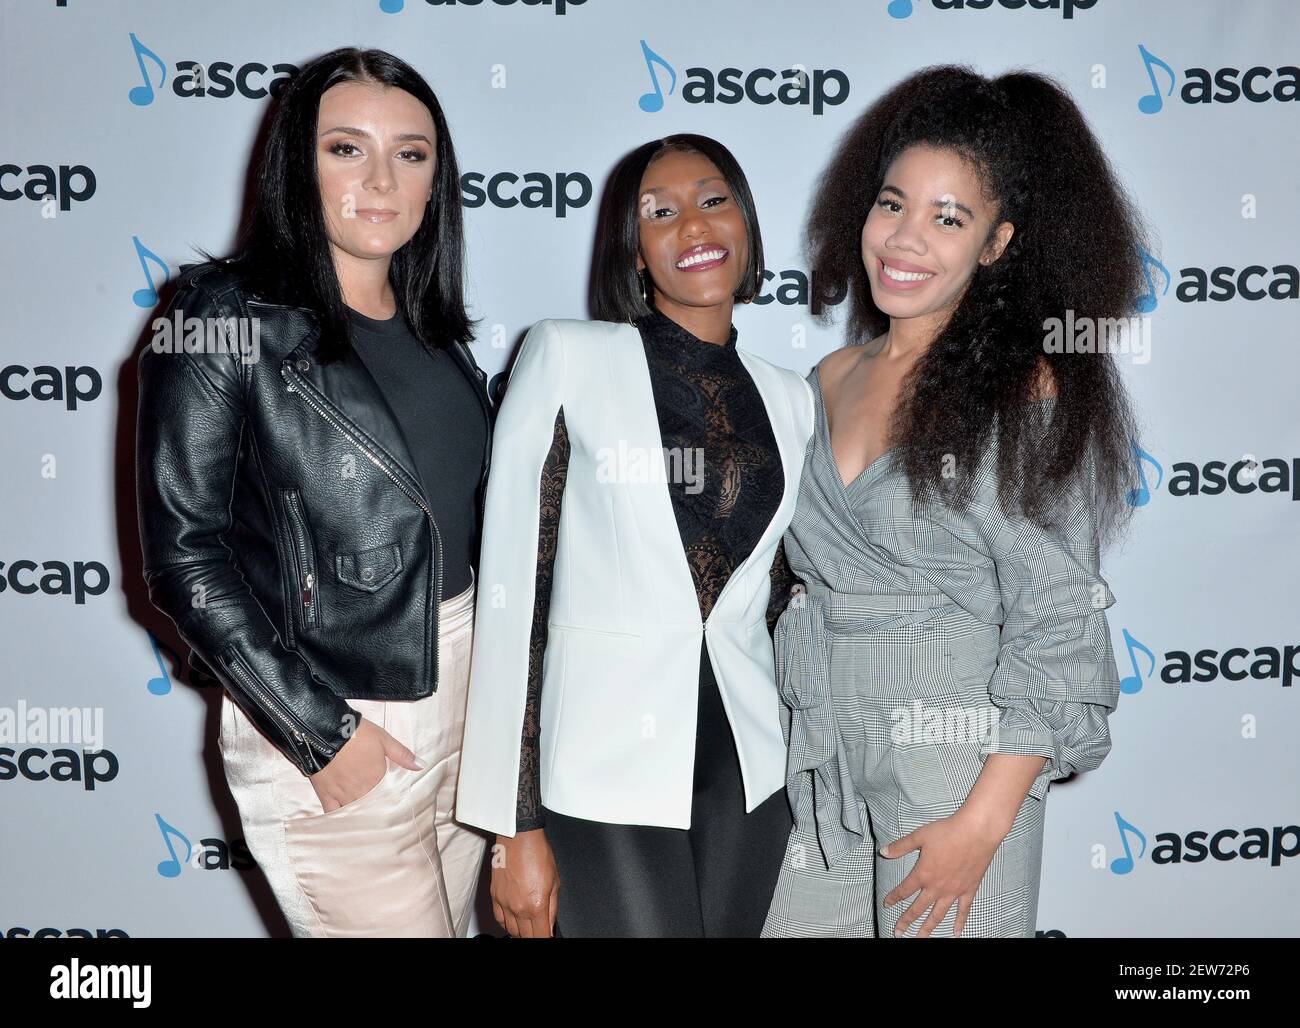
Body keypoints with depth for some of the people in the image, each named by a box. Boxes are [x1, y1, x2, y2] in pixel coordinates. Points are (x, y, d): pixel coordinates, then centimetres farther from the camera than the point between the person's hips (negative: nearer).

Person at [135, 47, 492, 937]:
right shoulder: (226, 319, -10)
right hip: (327, 720, -6)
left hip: (466, 695, 6)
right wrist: (317, 731, -16)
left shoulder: (435, 330, 8)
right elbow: (183, 553, -13)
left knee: (449, 920, 19)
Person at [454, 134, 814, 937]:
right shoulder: (568, 357, -5)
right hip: (605, 777, -4)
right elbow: (511, 589, -8)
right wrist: (517, 826, -10)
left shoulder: (791, 399, 8)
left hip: (750, 776, 4)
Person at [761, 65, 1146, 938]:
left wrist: (985, 821, -15)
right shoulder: (829, 383, 6)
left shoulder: (1026, 396, -11)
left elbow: (1057, 631, -12)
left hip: (958, 769, -5)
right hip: (821, 769, 5)